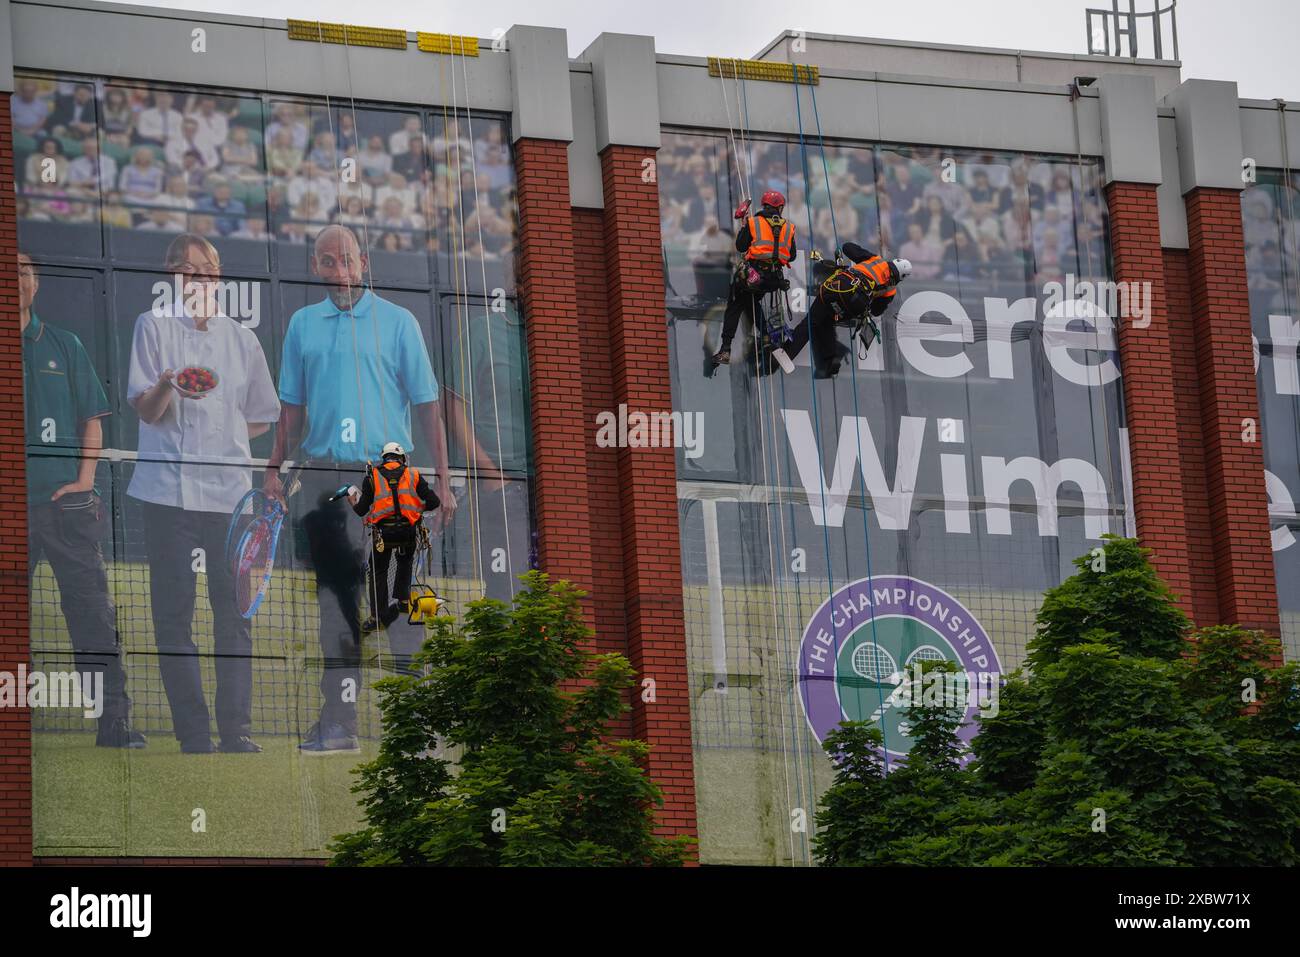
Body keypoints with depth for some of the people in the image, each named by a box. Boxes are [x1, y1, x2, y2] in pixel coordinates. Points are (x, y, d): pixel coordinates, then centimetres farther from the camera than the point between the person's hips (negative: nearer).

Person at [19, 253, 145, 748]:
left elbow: (92, 419, 14)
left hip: (67, 501, 1)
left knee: (93, 614, -4)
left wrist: (83, 482, 1)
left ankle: (114, 721, -4)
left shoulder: (64, 346, 13)